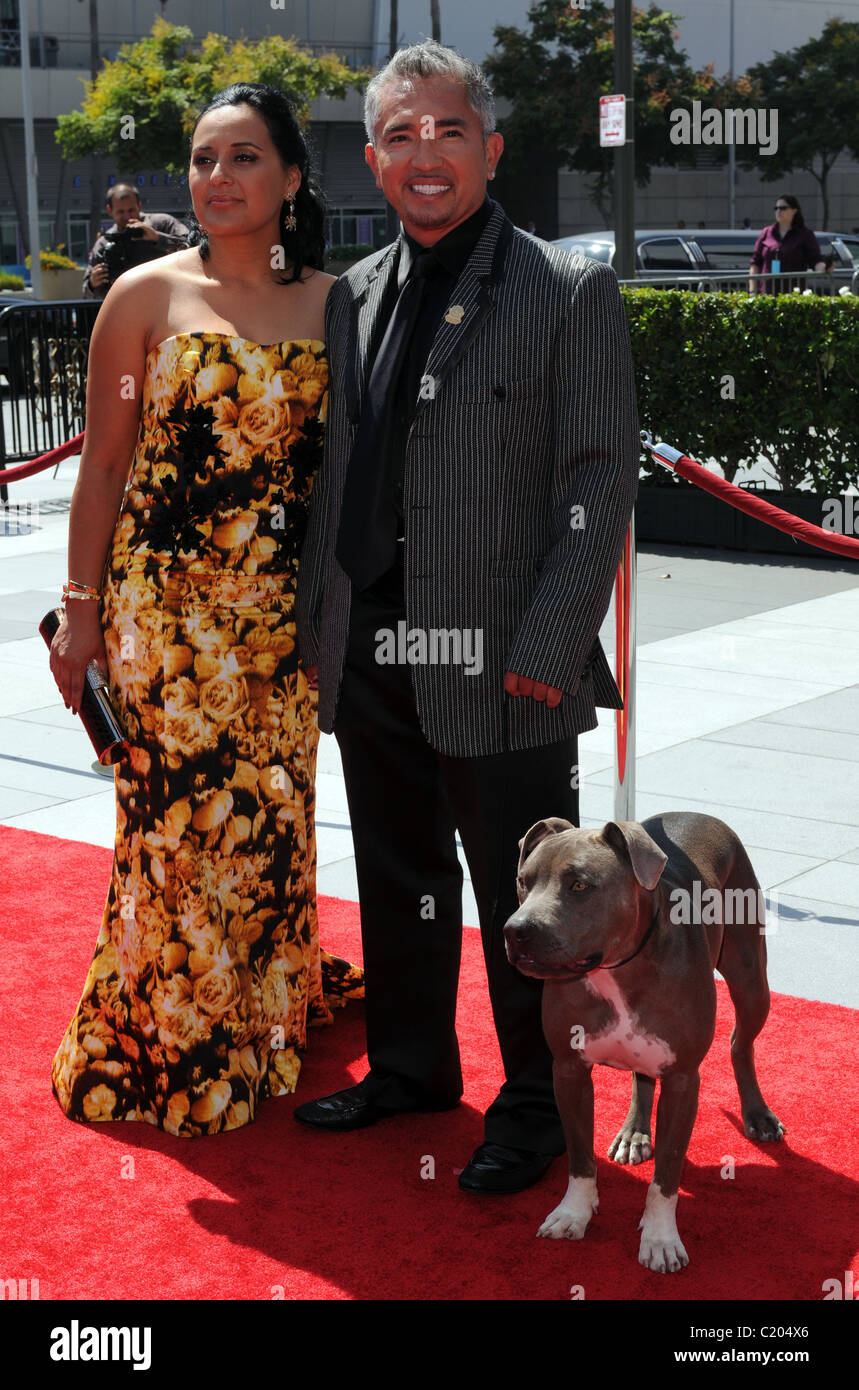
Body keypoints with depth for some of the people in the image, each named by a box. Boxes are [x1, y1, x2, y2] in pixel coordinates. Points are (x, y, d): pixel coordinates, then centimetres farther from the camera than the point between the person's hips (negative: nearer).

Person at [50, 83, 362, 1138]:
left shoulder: (330, 303, 5)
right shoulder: (146, 296, -1)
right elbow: (103, 465, 0)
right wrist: (81, 609, -3)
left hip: (285, 610, 3)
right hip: (166, 603, -2)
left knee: (271, 815, 10)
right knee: (176, 822, 1)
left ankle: (266, 1022, 31)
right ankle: (170, 1046, 19)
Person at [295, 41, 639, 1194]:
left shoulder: (569, 292, -6)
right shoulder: (354, 296, 11)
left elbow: (602, 479, -9)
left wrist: (547, 648, -15)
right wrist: (320, 618, 11)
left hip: (500, 666, -5)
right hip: (369, 658, 6)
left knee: (522, 904, 6)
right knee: (399, 883, 19)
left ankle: (537, 1104, 25)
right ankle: (411, 1067, 38)